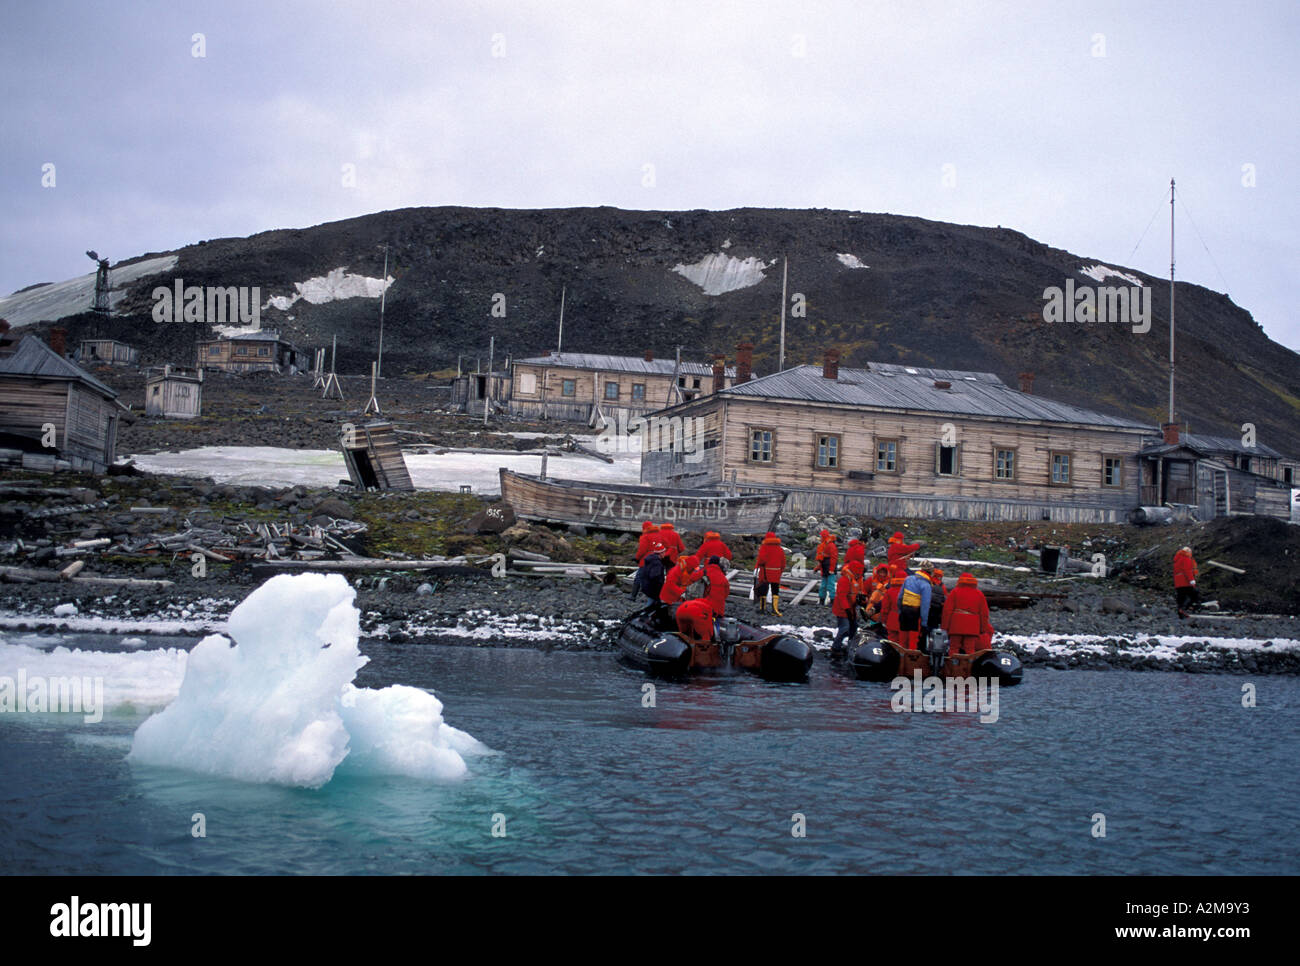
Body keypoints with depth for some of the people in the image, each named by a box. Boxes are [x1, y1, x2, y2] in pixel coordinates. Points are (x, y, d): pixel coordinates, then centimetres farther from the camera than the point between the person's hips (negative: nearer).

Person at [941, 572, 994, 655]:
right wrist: (983, 629, 15)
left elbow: (947, 610, 0)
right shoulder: (979, 594, 12)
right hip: (972, 628, 2)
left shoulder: (955, 592, 5)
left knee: (954, 648, 2)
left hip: (956, 626, -2)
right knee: (970, 649, 1)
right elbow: (984, 613, 12)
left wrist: (944, 626, 2)